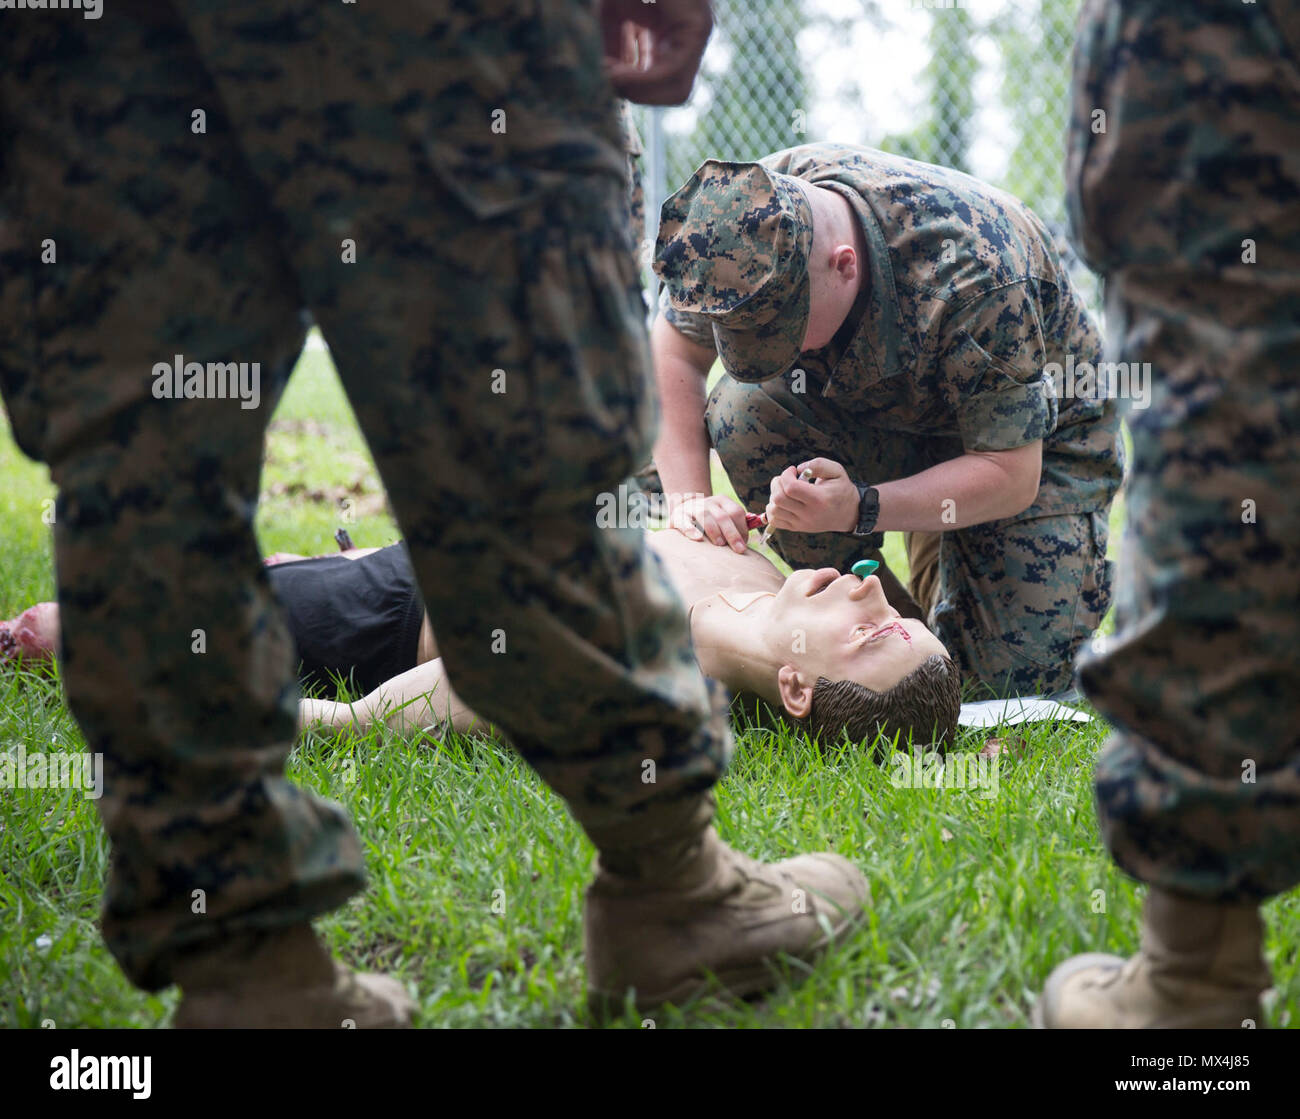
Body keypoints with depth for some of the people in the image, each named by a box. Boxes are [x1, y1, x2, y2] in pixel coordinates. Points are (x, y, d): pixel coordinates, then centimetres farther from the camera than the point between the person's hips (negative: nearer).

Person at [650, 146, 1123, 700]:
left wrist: (860, 508, -45)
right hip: (875, 400, 4)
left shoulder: (977, 279, -39)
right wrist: (690, 498, -27)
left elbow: (1012, 476, -32)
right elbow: (673, 348, -13)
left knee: (1023, 668, -21)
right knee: (741, 412, -27)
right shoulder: (752, 210, -26)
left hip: (1029, 437, -4)